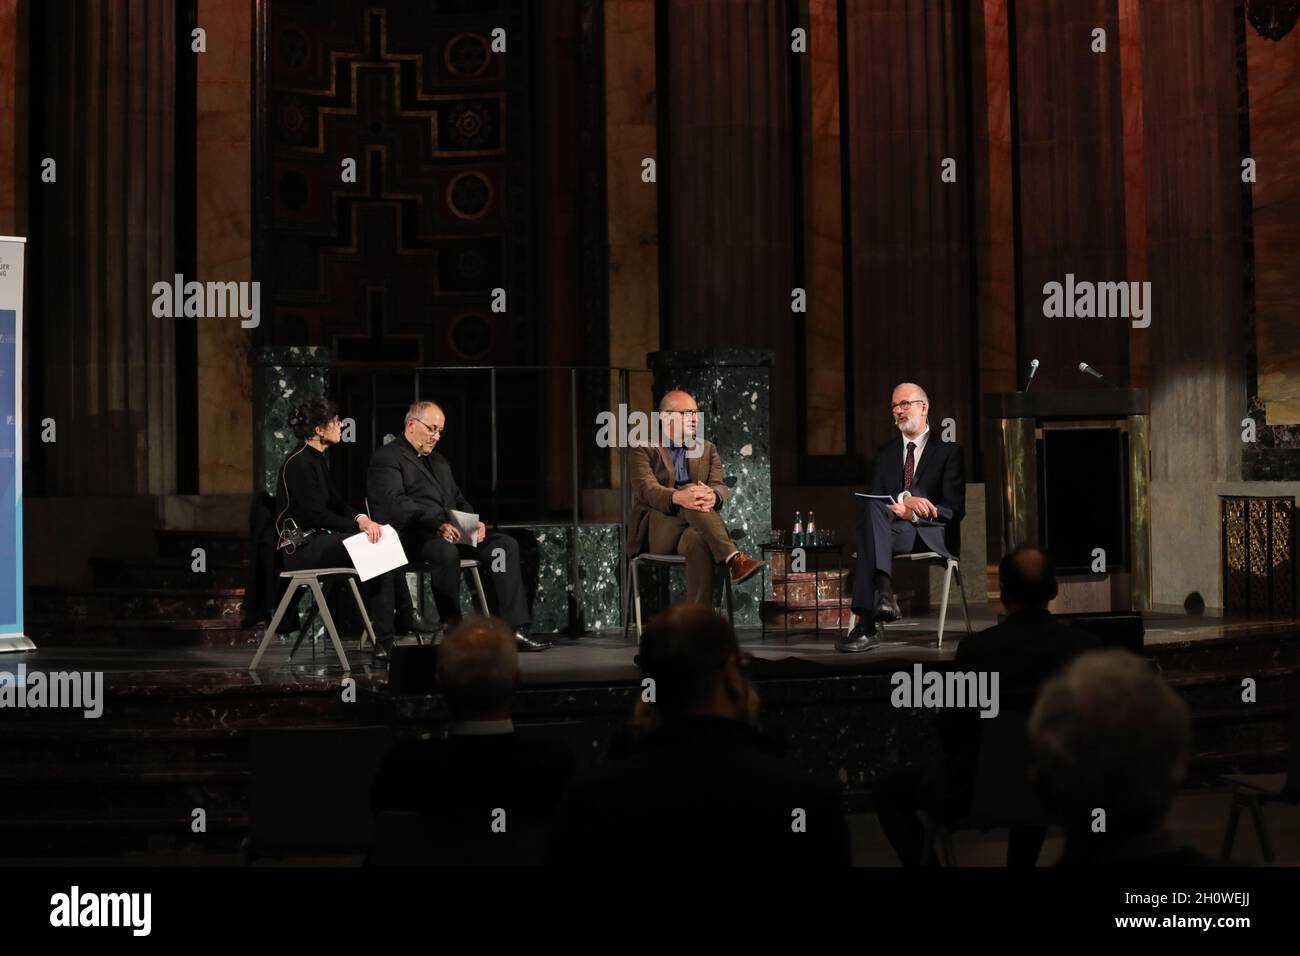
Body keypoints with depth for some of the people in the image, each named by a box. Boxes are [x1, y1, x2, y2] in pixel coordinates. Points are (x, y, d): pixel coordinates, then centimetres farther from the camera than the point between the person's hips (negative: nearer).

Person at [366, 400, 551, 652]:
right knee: (446, 552, -40)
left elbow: (457, 500, 26)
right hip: (409, 535, -8)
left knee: (505, 544, -13)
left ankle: (513, 629, -21)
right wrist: (437, 524, -28)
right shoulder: (387, 459, 0)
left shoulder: (439, 461, 28)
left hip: (452, 531, 8)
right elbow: (396, 503, -15)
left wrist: (474, 521, 2)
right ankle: (453, 629, -31)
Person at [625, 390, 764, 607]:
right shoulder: (643, 450, 8)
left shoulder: (708, 450, 21)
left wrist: (713, 496, -25)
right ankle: (734, 559, -47)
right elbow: (645, 488, -12)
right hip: (657, 530, -2)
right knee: (690, 491, -34)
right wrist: (678, 497, -35)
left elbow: (721, 487, 3)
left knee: (699, 542, -39)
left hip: (695, 529, 2)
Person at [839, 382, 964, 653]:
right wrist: (904, 498, -13)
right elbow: (873, 498, 9)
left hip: (932, 535, -4)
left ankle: (867, 625, -48)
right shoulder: (886, 454, 24)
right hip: (892, 532, 4)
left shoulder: (948, 450, 10)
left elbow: (954, 508, 0)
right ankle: (883, 593, -52)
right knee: (873, 508, -35)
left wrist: (912, 513, -16)